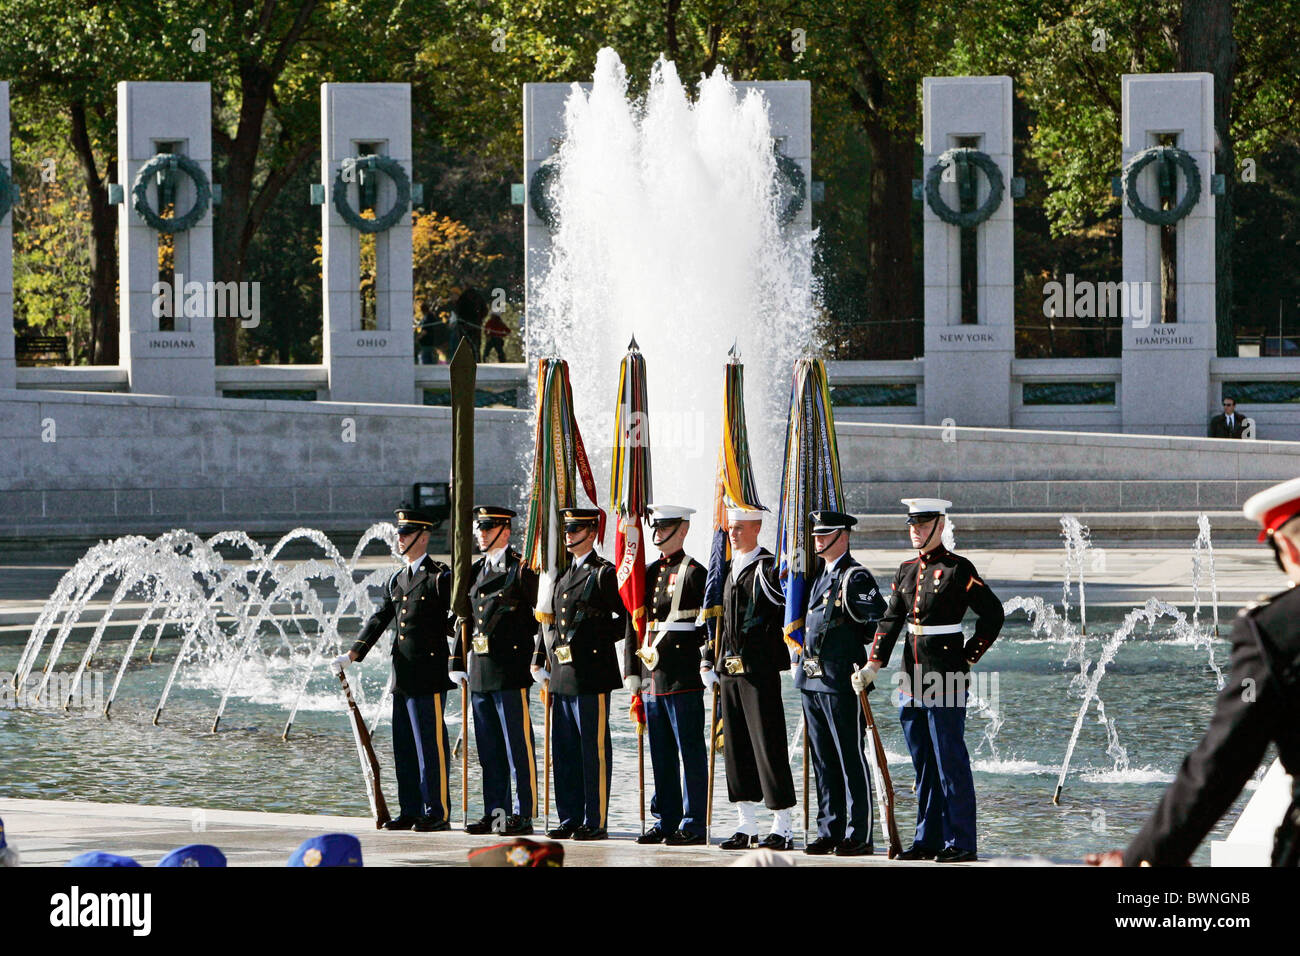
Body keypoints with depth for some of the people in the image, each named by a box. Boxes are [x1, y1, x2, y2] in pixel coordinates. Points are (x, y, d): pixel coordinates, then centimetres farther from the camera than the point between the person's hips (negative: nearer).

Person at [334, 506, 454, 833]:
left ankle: (438, 813, -1)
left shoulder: (440, 576, -6)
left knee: (431, 744, -5)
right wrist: (353, 654, 7)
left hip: (430, 676, -8)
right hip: (402, 676, 8)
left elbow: (457, 620, -8)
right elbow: (380, 620, 16)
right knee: (404, 745, 10)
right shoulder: (397, 580, 17)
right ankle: (411, 811, 17)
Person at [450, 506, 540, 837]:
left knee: (518, 746, -4)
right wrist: (458, 663, 16)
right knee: (488, 748, 11)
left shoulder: (521, 569, -6)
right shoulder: (475, 571, 16)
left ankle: (524, 815, -1)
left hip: (511, 669, -8)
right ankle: (495, 812, 17)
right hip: (479, 671, 8)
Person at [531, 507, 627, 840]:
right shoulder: (562, 573, 17)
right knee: (564, 750, 10)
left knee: (593, 750, -4)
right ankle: (570, 819, 16)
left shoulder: (604, 573, -5)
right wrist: (540, 660, 15)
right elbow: (548, 620, 22)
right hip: (562, 675, 8)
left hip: (591, 673, -8)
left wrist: (591, 642, -10)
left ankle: (596, 822, -1)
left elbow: (624, 621, -8)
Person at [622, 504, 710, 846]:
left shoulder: (694, 573, -6)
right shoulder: (648, 573, 16)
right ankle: (666, 821, 18)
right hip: (652, 677, 8)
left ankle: (693, 824, 0)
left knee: (690, 753, -3)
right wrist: (632, 672, 12)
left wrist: (682, 645, -16)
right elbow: (634, 625, 18)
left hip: (683, 677, -8)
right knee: (661, 754, 11)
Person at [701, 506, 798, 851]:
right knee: (736, 745, 9)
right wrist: (709, 661, 15)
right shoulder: (726, 570, 15)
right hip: (729, 669, 8)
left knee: (768, 744, -6)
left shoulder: (769, 569, -8)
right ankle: (746, 827, 15)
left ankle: (782, 828, -3)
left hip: (760, 669, -8)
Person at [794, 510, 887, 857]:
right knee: (823, 760, 11)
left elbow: (882, 620, -15)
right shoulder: (818, 573, 16)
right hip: (811, 680, 9)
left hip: (842, 681, -9)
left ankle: (859, 836, -1)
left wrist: (869, 663, -12)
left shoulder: (855, 577, -10)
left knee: (852, 759, -4)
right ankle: (829, 831, 17)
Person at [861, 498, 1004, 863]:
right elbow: (891, 621, 11)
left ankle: (961, 843, -2)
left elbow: (992, 614, -7)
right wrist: (873, 665, 1)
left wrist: (968, 658, -6)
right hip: (913, 682, 7)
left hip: (947, 682, -7)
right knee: (923, 765, 11)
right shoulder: (907, 571, 13)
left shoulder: (958, 569, -7)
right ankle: (928, 840, 18)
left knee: (951, 763, -5)